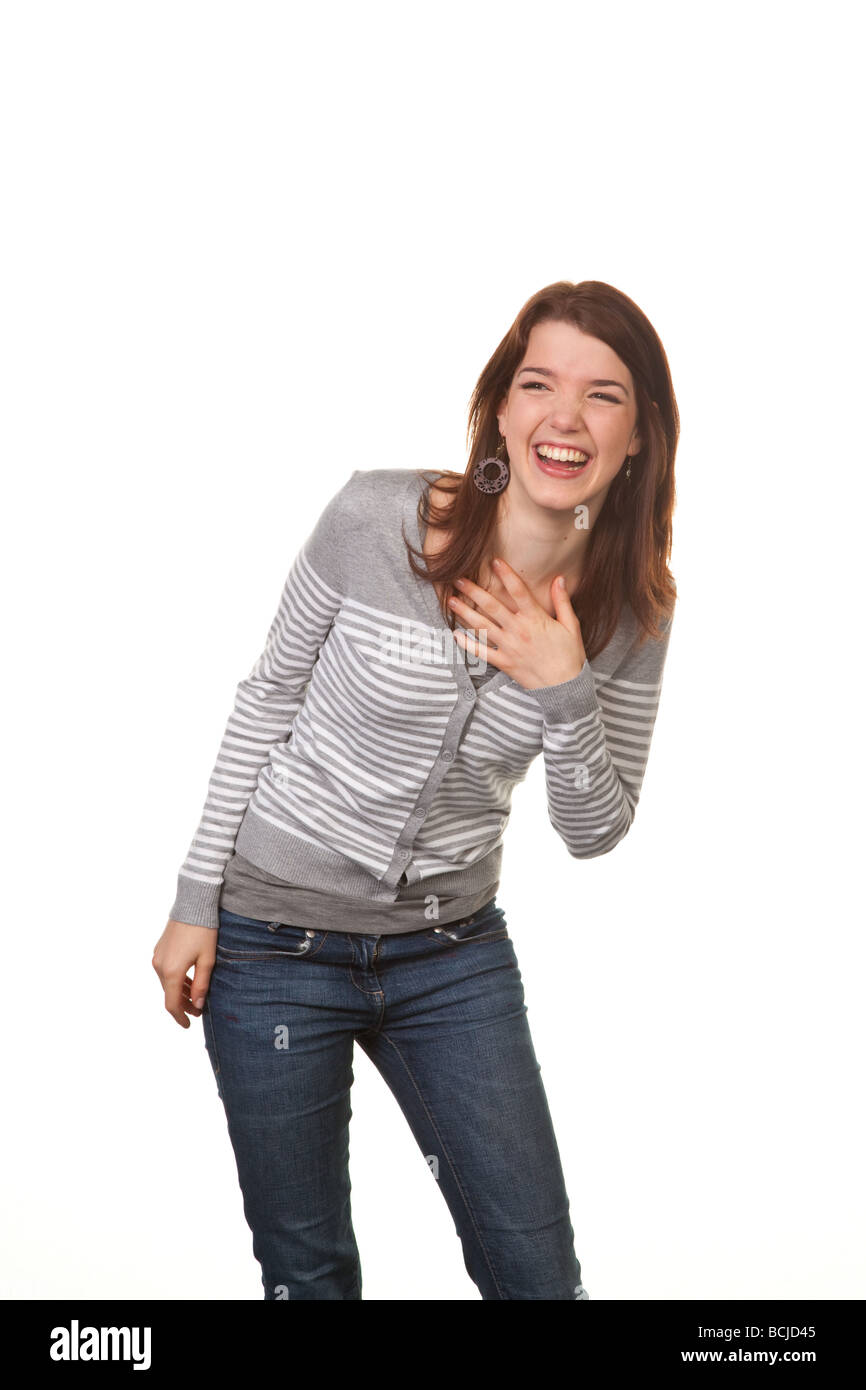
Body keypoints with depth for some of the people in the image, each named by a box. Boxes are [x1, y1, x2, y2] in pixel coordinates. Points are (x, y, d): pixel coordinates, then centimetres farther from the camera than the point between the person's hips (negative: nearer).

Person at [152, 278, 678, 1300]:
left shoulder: (632, 611, -8)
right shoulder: (376, 517, -17)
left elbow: (594, 833, -2)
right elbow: (267, 699, -4)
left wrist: (565, 690, -21)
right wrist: (195, 900, -2)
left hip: (453, 955, 3)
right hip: (275, 941, -2)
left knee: (537, 1272, 9)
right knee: (306, 1269, 12)